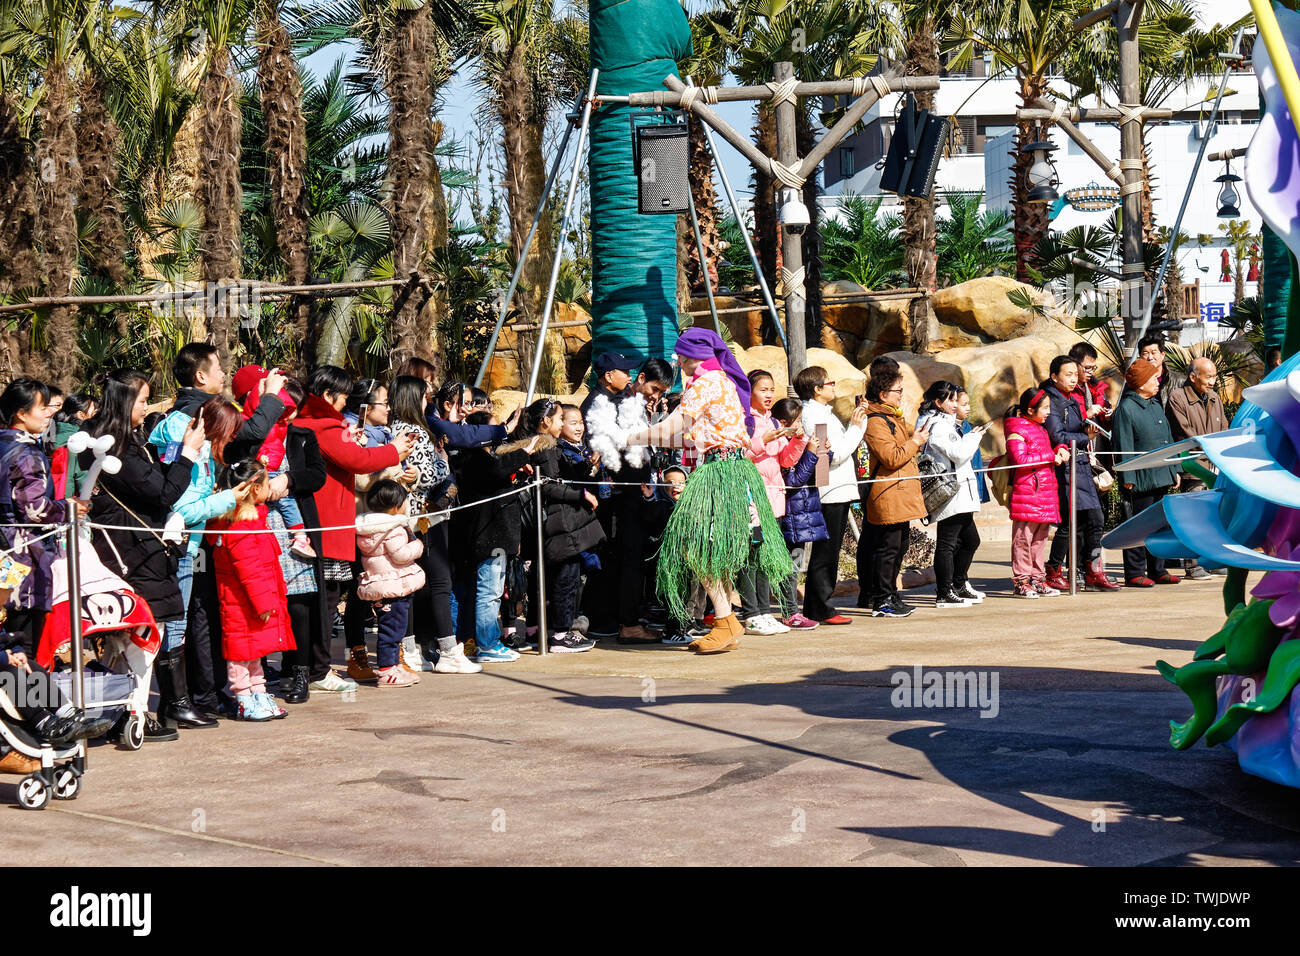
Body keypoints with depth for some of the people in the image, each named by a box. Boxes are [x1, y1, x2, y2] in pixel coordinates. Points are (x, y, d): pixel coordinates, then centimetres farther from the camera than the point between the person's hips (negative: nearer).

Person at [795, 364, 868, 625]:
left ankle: (817, 608, 17)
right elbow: (836, 455, -20)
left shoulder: (825, 412, 18)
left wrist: (858, 419, 12)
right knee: (825, 553, -6)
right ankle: (819, 610, -2)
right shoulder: (813, 415, -14)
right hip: (829, 494, -10)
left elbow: (846, 445, 19)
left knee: (829, 552, 12)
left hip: (839, 491, 10)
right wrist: (856, 427, -10)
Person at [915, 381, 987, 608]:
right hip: (951, 494, -11)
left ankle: (959, 586, 29)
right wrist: (975, 437, -5)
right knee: (946, 544, -7)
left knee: (970, 540, 18)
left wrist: (971, 436, 13)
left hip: (960, 495, 11)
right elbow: (959, 453, -19)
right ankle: (944, 594, -5)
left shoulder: (946, 423, 20)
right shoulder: (937, 425, -14)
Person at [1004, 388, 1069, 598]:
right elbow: (1020, 459, -20)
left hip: (1045, 492, 9)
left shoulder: (1041, 430, 21)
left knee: (1040, 538, 12)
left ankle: (1037, 580, 18)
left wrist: (1060, 451, 10)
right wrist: (1051, 456, -15)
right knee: (1024, 538, -6)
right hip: (1026, 492, -9)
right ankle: (1021, 582, -2)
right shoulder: (1017, 430, -8)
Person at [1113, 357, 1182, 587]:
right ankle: (1134, 574, 2)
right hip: (1140, 480, -8)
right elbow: (1124, 447, -13)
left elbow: (1167, 440, 22)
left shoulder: (1156, 405, 16)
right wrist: (1128, 478, -16)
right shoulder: (1126, 409, -11)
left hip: (1160, 477, 8)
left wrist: (1174, 471, 19)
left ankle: (1157, 571, 20)